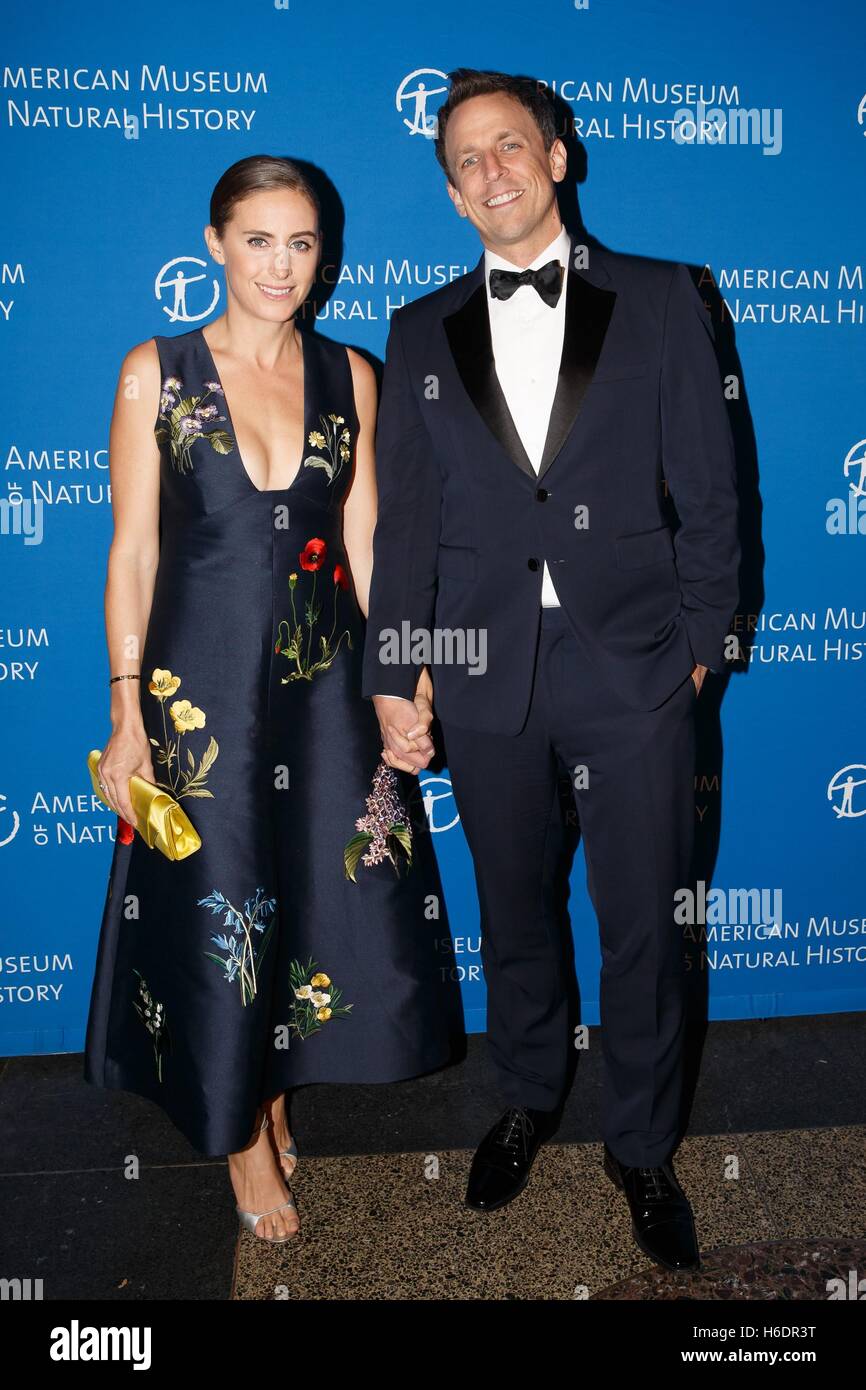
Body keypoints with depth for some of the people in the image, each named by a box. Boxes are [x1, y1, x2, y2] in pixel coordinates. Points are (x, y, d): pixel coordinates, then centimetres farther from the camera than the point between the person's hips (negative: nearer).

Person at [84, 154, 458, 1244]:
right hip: (200, 686, -2)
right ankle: (243, 1132, 33)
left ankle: (271, 1082, 40)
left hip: (326, 688, 3)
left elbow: (365, 544, 6)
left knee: (334, 905, 11)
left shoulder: (350, 377, 5)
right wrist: (128, 713, -8)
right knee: (218, 914, 9)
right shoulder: (156, 372, -3)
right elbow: (132, 553, -4)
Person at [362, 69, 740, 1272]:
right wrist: (392, 679, 2)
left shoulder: (660, 301, 4)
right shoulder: (422, 333, 9)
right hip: (486, 672, 2)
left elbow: (707, 487, 3)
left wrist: (701, 637, -1)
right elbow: (404, 519, 6)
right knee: (512, 909, 16)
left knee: (644, 923, 7)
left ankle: (642, 1147, 29)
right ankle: (528, 1101, 41)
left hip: (633, 670, -1)